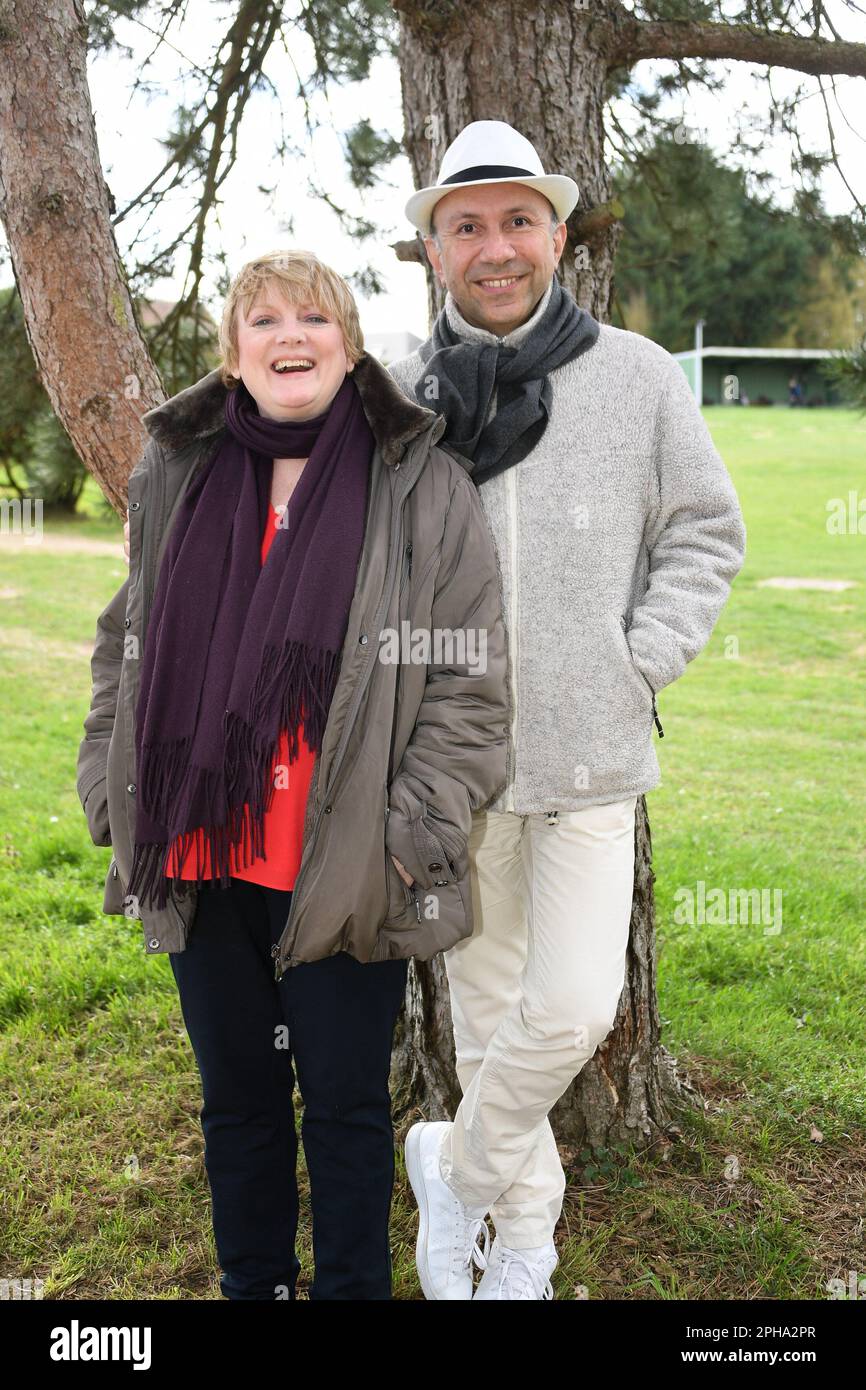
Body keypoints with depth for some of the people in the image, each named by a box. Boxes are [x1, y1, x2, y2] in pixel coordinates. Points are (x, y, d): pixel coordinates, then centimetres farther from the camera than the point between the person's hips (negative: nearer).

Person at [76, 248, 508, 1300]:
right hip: (203, 860, 4)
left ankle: (352, 1288, 34)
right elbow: (127, 647, 16)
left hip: (345, 872, -3)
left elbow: (471, 678, -4)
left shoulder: (422, 487, -4)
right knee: (237, 1097, 19)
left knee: (346, 1103, 11)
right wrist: (110, 789, 9)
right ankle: (250, 1284, 40)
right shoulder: (173, 480, 7)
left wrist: (411, 827, -11)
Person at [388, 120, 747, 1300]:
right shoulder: (397, 395, 1)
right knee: (487, 1003, 12)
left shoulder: (637, 376, -2)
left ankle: (453, 1164, 25)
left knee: (573, 1005, -5)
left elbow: (706, 534, 5)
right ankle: (523, 1238, 34)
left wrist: (638, 668, -6)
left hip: (592, 757, -1)